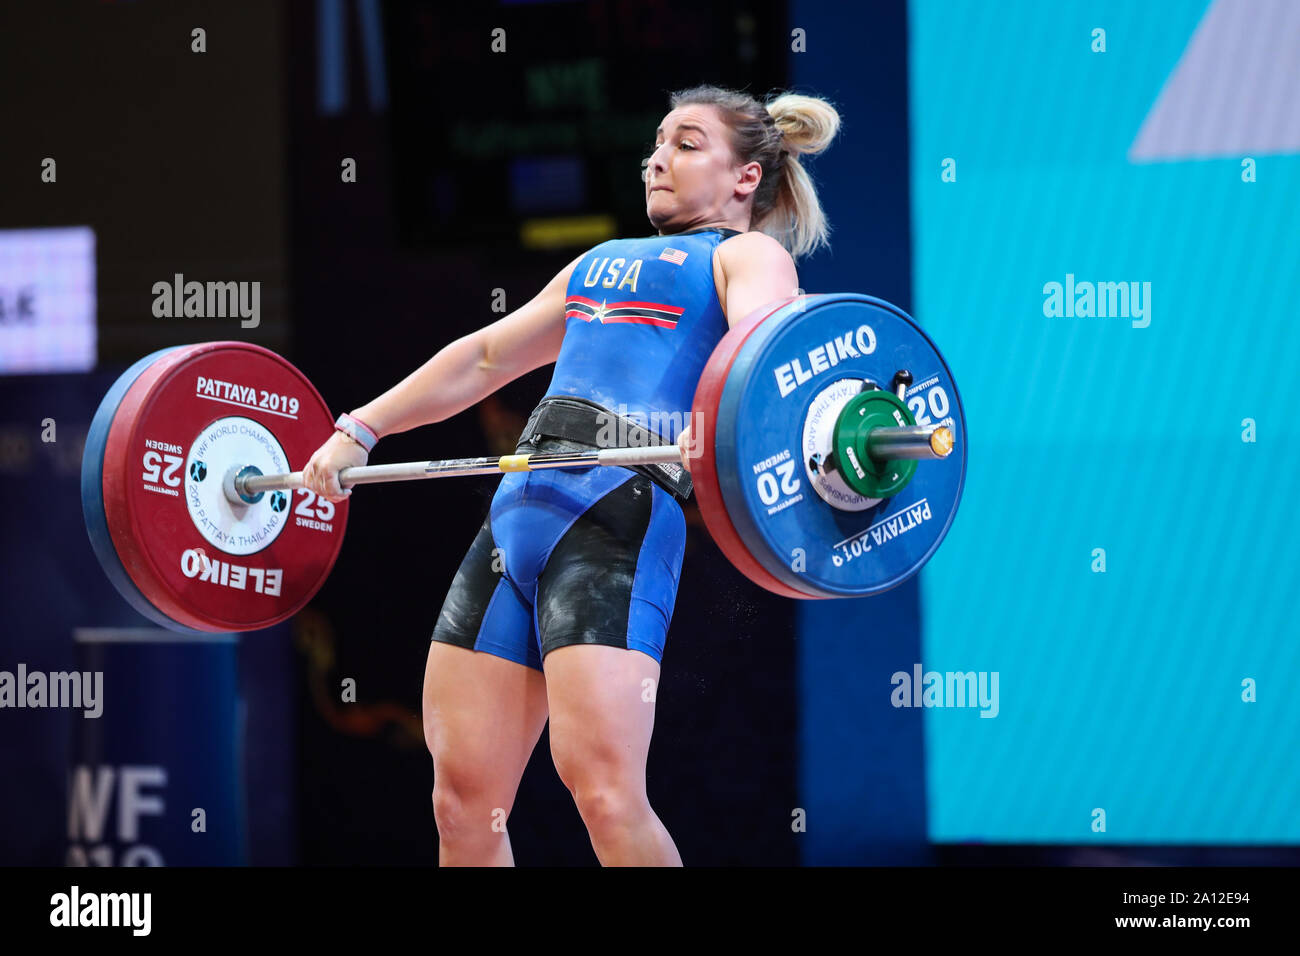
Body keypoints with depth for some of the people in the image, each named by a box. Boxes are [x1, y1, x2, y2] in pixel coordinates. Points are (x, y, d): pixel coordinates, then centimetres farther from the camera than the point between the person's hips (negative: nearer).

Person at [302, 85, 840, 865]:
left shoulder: (748, 256, 8)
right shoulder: (604, 263, 32)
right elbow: (487, 355, 37)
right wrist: (360, 429, 29)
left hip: (619, 513, -7)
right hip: (519, 506, 7)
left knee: (603, 790, -19)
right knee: (464, 797, 3)